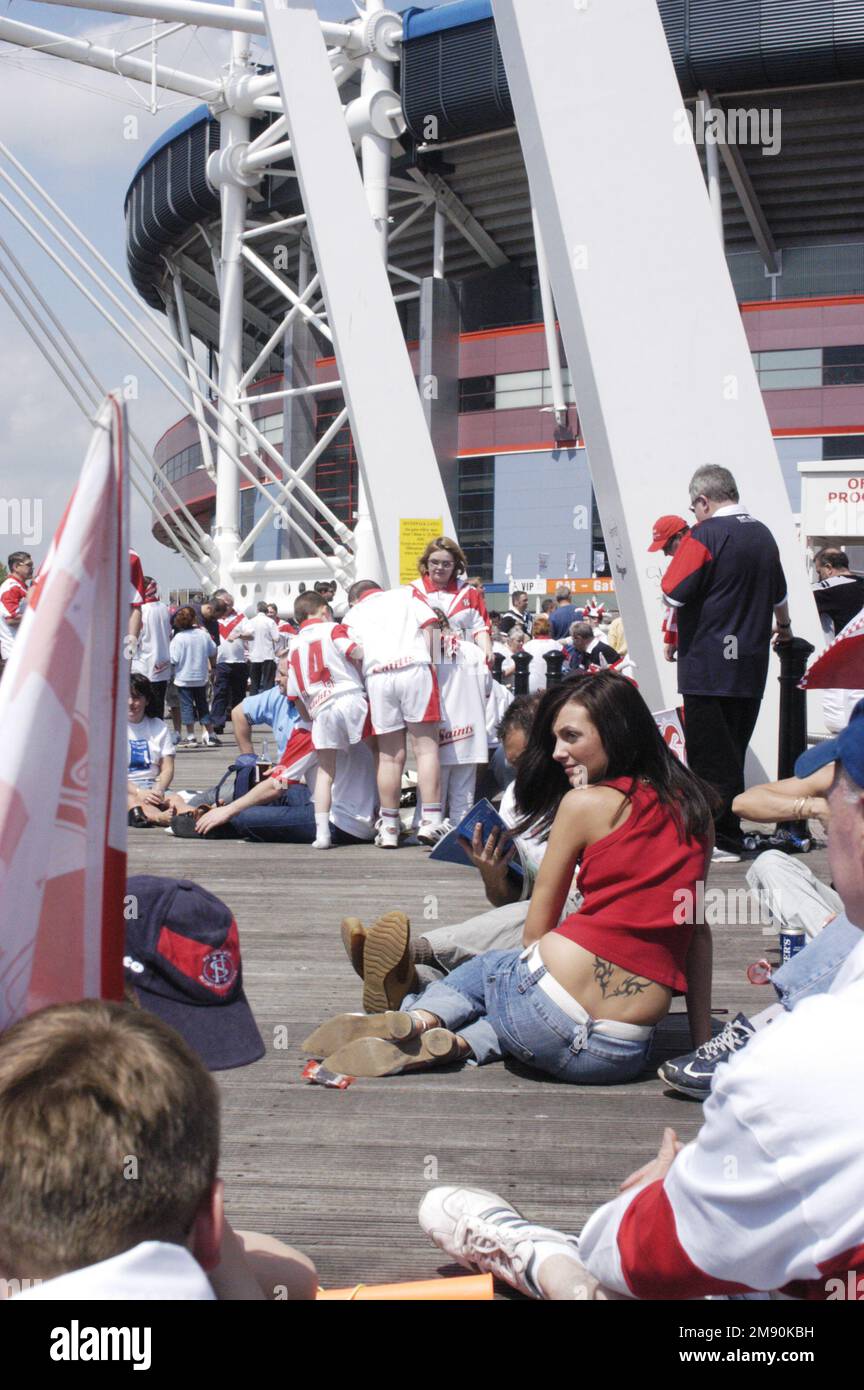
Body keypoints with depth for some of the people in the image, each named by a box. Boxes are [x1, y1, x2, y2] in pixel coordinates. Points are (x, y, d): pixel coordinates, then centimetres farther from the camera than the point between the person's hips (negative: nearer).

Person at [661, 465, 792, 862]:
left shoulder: (704, 535, -12)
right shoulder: (763, 534, 11)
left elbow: (673, 594, -18)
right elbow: (778, 594, 27)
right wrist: (784, 626, 47)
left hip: (707, 668, -7)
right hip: (751, 664, 7)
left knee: (710, 755, -2)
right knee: (734, 751, 14)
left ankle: (722, 841, 0)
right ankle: (730, 832, 20)